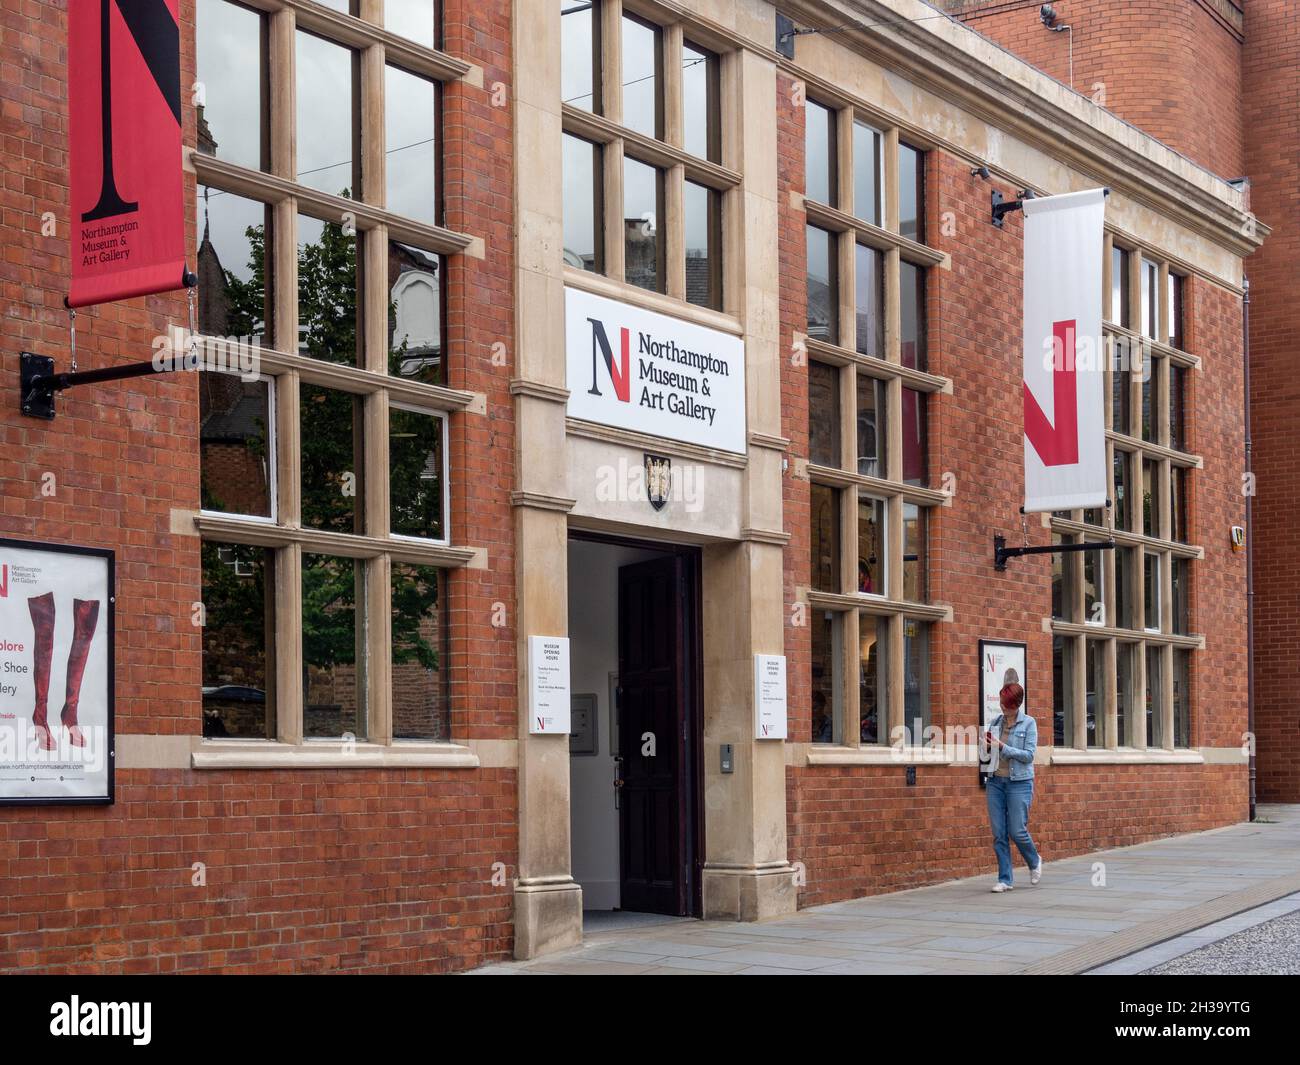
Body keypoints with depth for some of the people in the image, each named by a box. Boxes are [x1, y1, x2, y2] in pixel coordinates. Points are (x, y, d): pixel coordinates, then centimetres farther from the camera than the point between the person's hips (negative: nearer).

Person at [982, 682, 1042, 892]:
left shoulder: (1028, 723, -3)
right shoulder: (995, 722, 9)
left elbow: (1029, 755, -10)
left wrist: (1003, 748, -19)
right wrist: (988, 747, -7)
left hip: (1019, 782, -4)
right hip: (996, 780, 4)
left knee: (1017, 831, -4)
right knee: (999, 833, 1)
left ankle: (1035, 861, 26)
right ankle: (1004, 879, 7)